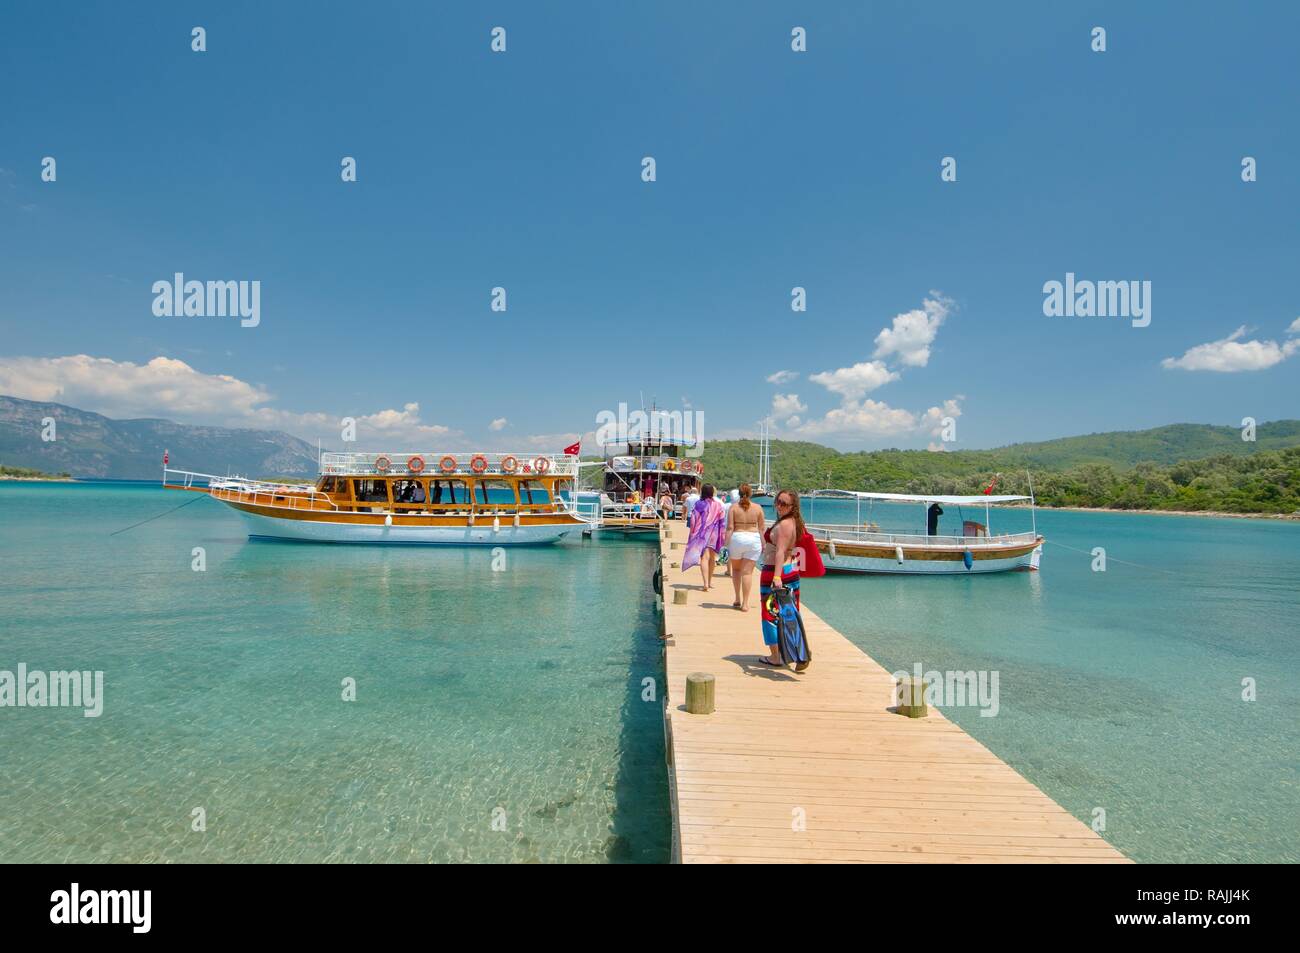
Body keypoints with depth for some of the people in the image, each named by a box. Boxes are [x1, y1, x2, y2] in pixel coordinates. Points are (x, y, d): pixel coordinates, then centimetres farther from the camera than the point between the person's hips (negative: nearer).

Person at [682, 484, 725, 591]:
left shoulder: (699, 504, -8)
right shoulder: (718, 505, -2)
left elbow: (694, 520, -7)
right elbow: (722, 521, 2)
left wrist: (692, 533, 2)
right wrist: (722, 535, 10)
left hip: (702, 534, -3)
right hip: (714, 534, 3)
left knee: (704, 558, -8)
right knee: (711, 558, 17)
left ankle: (706, 583, -21)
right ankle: (710, 581, 30)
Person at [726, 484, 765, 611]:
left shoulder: (734, 507, -2)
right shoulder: (758, 508, 2)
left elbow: (730, 528, -7)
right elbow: (761, 529, 4)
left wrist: (727, 544, -4)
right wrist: (763, 545, 11)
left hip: (737, 539, 0)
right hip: (753, 540, 1)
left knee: (736, 569, 19)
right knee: (747, 572, 3)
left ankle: (737, 599, 19)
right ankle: (745, 603, 2)